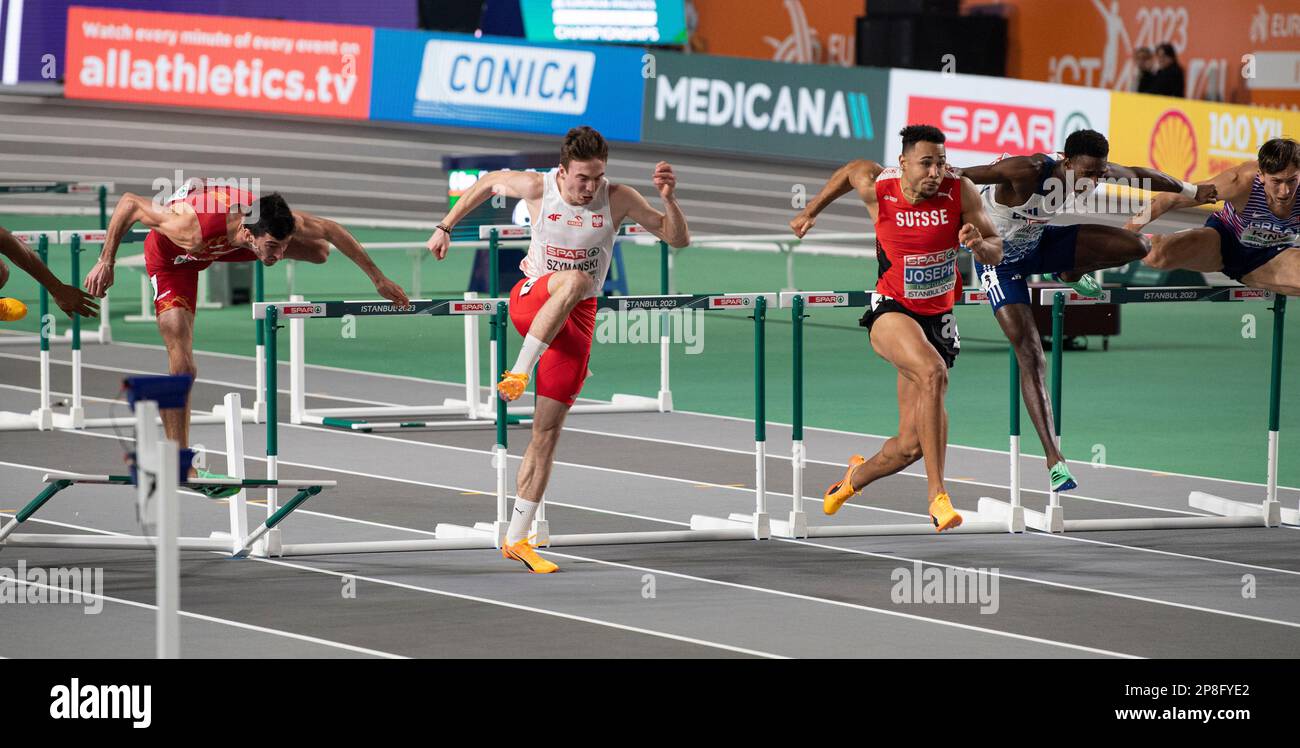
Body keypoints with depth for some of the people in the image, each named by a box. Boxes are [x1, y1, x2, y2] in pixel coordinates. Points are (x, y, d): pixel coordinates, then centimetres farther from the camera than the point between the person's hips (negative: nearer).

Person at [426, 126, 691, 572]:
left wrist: (669, 199, -25)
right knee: (575, 280, -38)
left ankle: (516, 539, 4)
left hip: (577, 319, 2)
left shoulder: (618, 199, -9)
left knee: (547, 432, -1)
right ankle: (518, 372, -35)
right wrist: (446, 227, 14)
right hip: (531, 299, -2)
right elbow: (488, 183, 11)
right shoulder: (537, 188, -10)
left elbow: (678, 239, -7)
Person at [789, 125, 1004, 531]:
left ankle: (857, 475, 40)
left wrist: (978, 244, -28)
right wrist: (811, 211, 21)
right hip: (891, 311, -3)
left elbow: (996, 253, -5)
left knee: (910, 444, 5)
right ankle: (937, 495, -36)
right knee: (933, 373, -36)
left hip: (937, 318, 3)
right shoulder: (877, 189, -12)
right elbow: (850, 170, 12)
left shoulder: (959, 190, -11)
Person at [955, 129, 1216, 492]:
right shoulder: (1027, 172, -39)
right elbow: (961, 177, -42)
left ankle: (1071, 274, 25)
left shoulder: (1092, 169, -17)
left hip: (1039, 242, 6)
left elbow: (1138, 174, 2)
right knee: (1031, 358, -16)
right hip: (1000, 259, -6)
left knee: (1135, 246, -6)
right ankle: (1053, 460, -14)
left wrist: (1192, 191, 15)